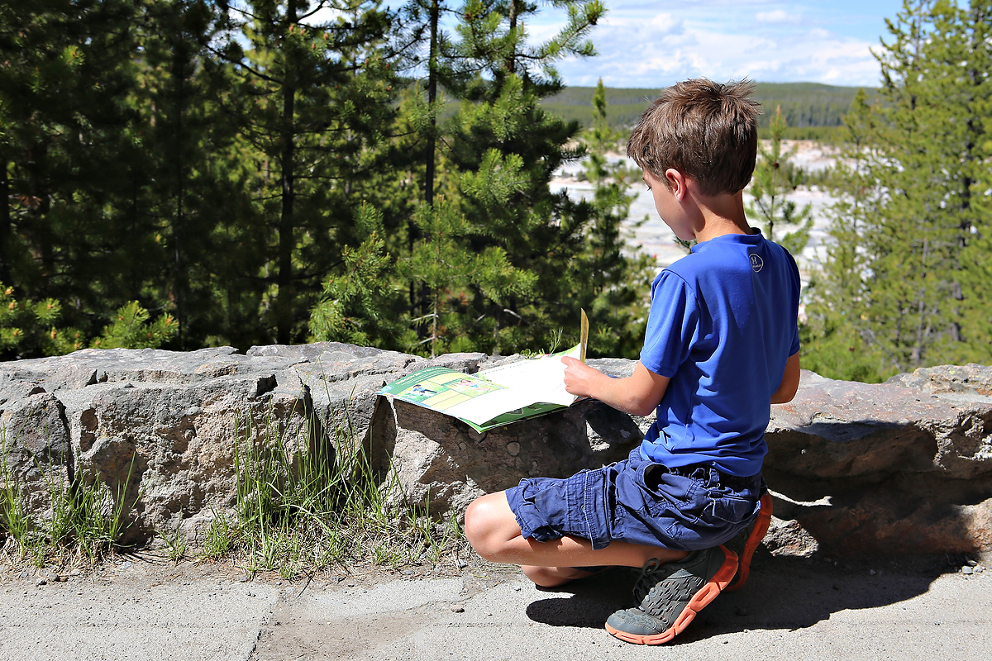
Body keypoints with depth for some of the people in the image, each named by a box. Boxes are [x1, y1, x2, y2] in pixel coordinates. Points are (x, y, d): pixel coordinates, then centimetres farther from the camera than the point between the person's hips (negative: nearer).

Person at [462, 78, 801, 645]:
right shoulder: (780, 264, 3)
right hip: (741, 484, 9)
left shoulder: (686, 280, -23)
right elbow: (785, 386, 12)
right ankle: (720, 535, 8)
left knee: (486, 525, -8)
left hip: (677, 487, -9)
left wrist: (589, 381, 10)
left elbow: (641, 397, -11)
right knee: (544, 566, 21)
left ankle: (678, 559, -7)